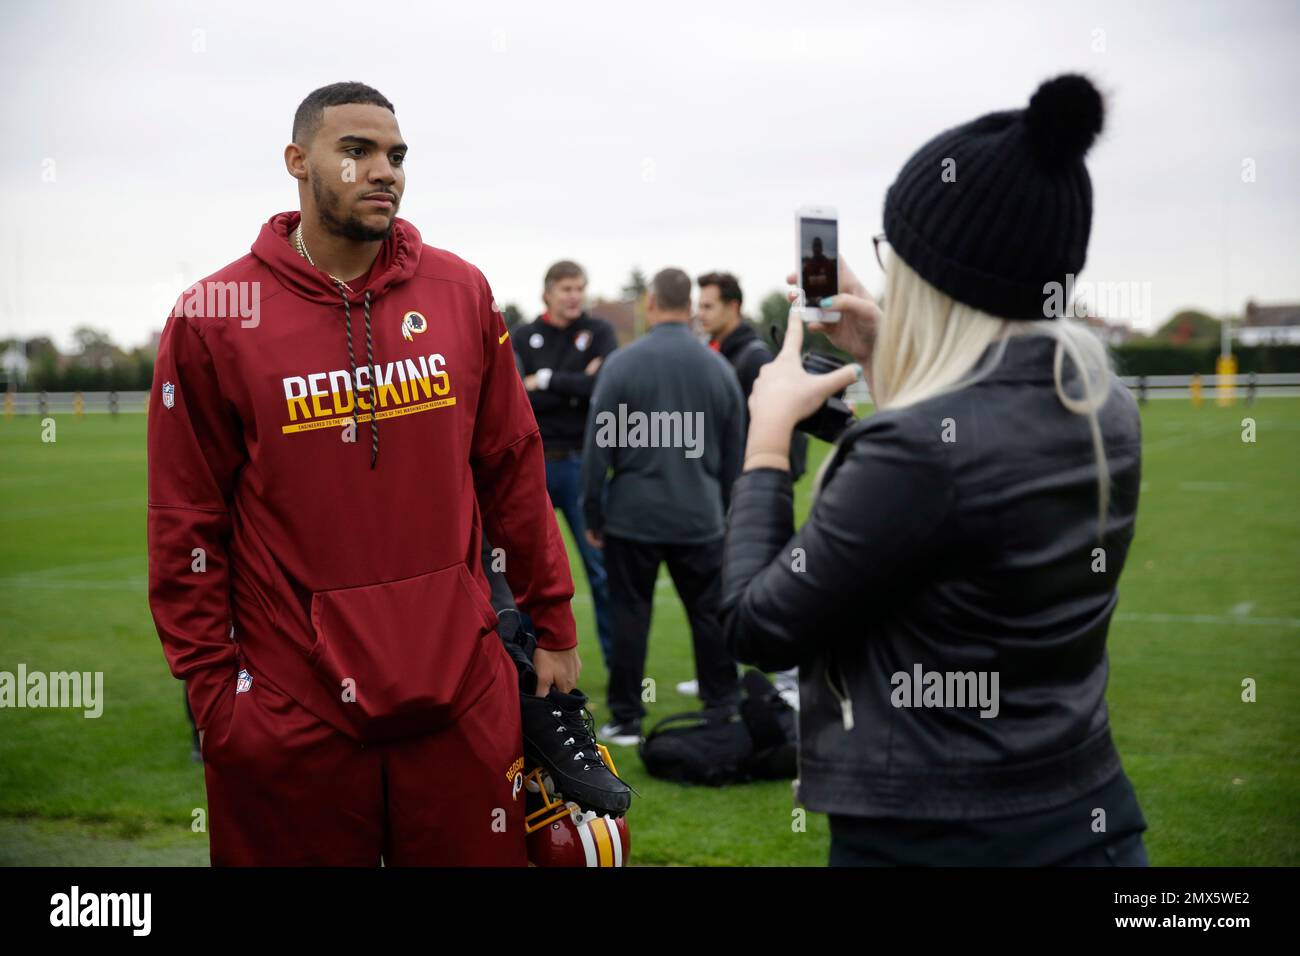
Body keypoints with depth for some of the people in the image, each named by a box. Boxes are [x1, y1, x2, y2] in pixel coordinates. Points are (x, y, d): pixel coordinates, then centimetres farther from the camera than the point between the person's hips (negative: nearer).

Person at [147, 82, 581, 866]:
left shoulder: (461, 293, 3)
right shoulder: (214, 319, -4)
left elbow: (514, 471, 8)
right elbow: (186, 523, -2)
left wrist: (552, 625, 10)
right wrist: (211, 684, -4)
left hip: (463, 688, 2)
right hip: (289, 711, -2)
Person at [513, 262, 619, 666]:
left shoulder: (599, 332, 3)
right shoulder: (524, 338, 6)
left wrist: (547, 381, -10)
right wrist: (576, 387, -12)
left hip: (580, 462, -1)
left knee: (602, 565, -1)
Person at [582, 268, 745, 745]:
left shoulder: (623, 363, -8)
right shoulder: (718, 367, 3)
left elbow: (599, 445, -7)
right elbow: (734, 454, 10)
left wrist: (593, 513, 2)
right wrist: (722, 509, 21)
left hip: (633, 515, -2)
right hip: (700, 518, 3)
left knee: (630, 616, 5)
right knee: (710, 615, 11)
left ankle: (626, 720, 10)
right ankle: (725, 710, 17)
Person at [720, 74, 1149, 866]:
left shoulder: (918, 449, -25)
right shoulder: (1106, 409, -2)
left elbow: (758, 626, -14)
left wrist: (768, 436, -3)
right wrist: (880, 356, 15)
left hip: (933, 838, -6)